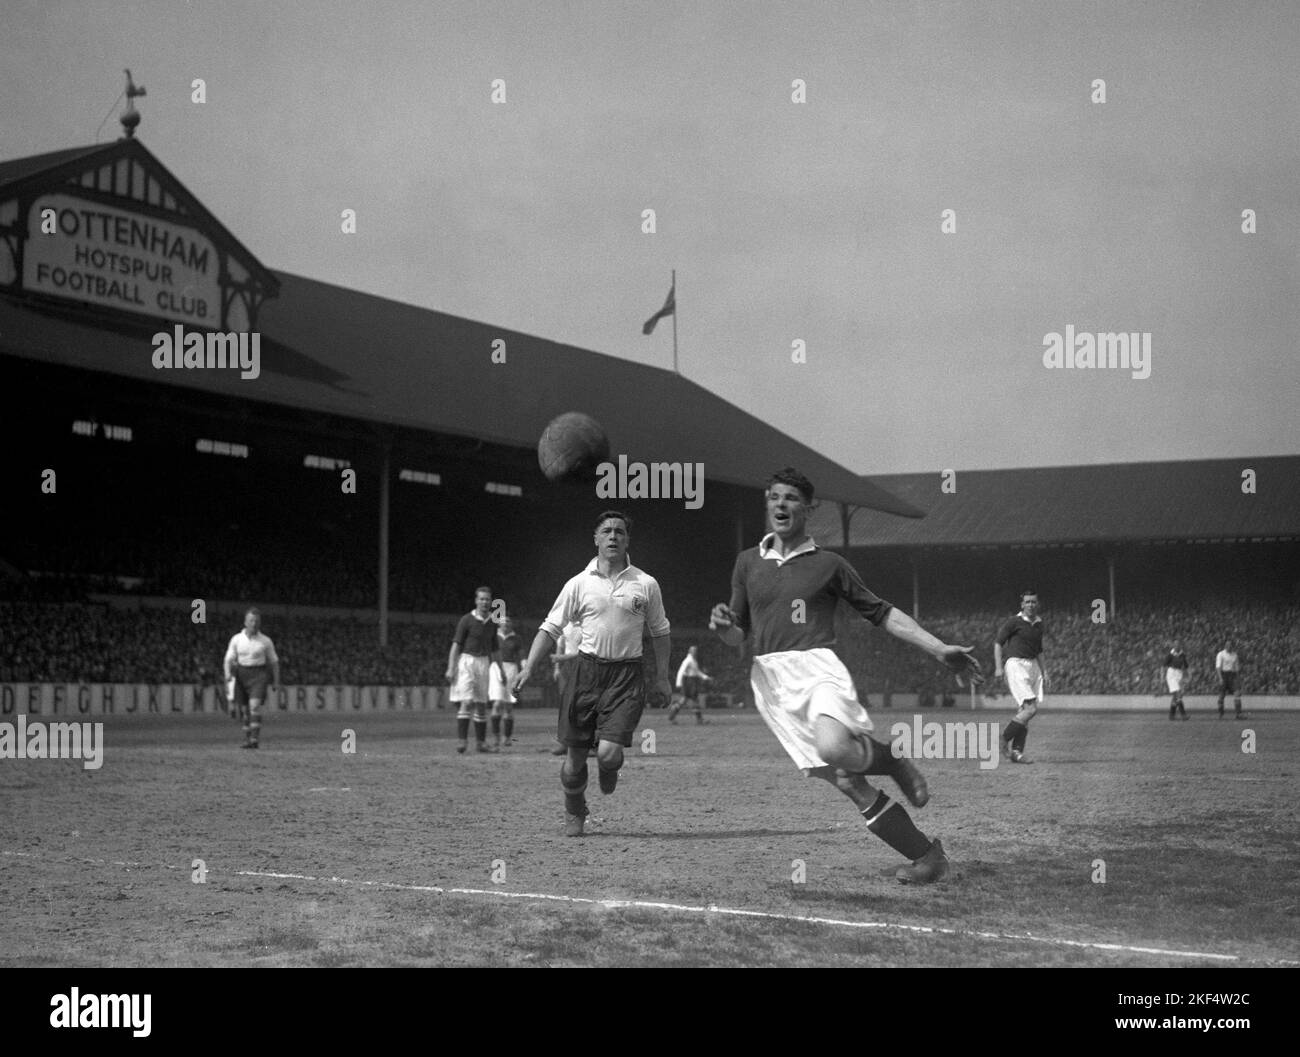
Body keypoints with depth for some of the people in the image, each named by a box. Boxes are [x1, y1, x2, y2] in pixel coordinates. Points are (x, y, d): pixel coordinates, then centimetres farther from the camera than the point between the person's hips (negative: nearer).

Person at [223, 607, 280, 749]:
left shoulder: (266, 641, 0)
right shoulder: (236, 639, 2)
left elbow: (274, 662, 9)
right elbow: (228, 660, -1)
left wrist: (276, 682, 7)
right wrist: (228, 674, -19)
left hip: (258, 676, -2)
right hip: (241, 675, 2)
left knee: (255, 705, -22)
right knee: (245, 710, 7)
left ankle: (254, 740, -26)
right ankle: (247, 739, 23)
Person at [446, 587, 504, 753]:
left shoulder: (492, 623, 11)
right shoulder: (466, 620, -6)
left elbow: (494, 649, 19)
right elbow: (456, 644, -8)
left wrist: (501, 670, 18)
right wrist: (450, 668, -15)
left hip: (483, 663, 5)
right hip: (466, 661, -5)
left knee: (481, 705, 7)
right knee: (465, 702, -14)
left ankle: (480, 742, 12)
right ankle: (461, 740, -16)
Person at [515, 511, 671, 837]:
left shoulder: (646, 584, 4)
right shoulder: (580, 583, 3)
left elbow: (660, 632, 15)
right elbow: (550, 628, 6)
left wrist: (663, 677, 14)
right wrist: (528, 667, -4)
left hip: (627, 675, -1)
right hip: (586, 671, 1)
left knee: (609, 752, -15)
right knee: (575, 755, 3)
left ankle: (609, 770, 23)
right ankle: (574, 814, 29)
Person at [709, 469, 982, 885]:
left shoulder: (828, 564, 9)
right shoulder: (748, 563, 16)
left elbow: (882, 613, 12)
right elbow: (737, 636, 18)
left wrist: (939, 649, 4)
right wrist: (722, 625, -6)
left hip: (816, 665, -3)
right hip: (769, 677, 3)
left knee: (834, 748, -34)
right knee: (848, 784, -5)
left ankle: (893, 759, -1)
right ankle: (926, 855, 6)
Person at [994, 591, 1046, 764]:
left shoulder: (1039, 623, 14)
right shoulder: (1015, 622, -6)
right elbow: (998, 642, -3)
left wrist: (1043, 671, 20)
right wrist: (998, 667, -11)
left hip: (1032, 666, 7)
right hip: (1016, 665, -7)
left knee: (1023, 712, 2)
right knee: (1030, 709, -17)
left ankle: (1017, 751, 5)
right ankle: (1004, 740, -5)